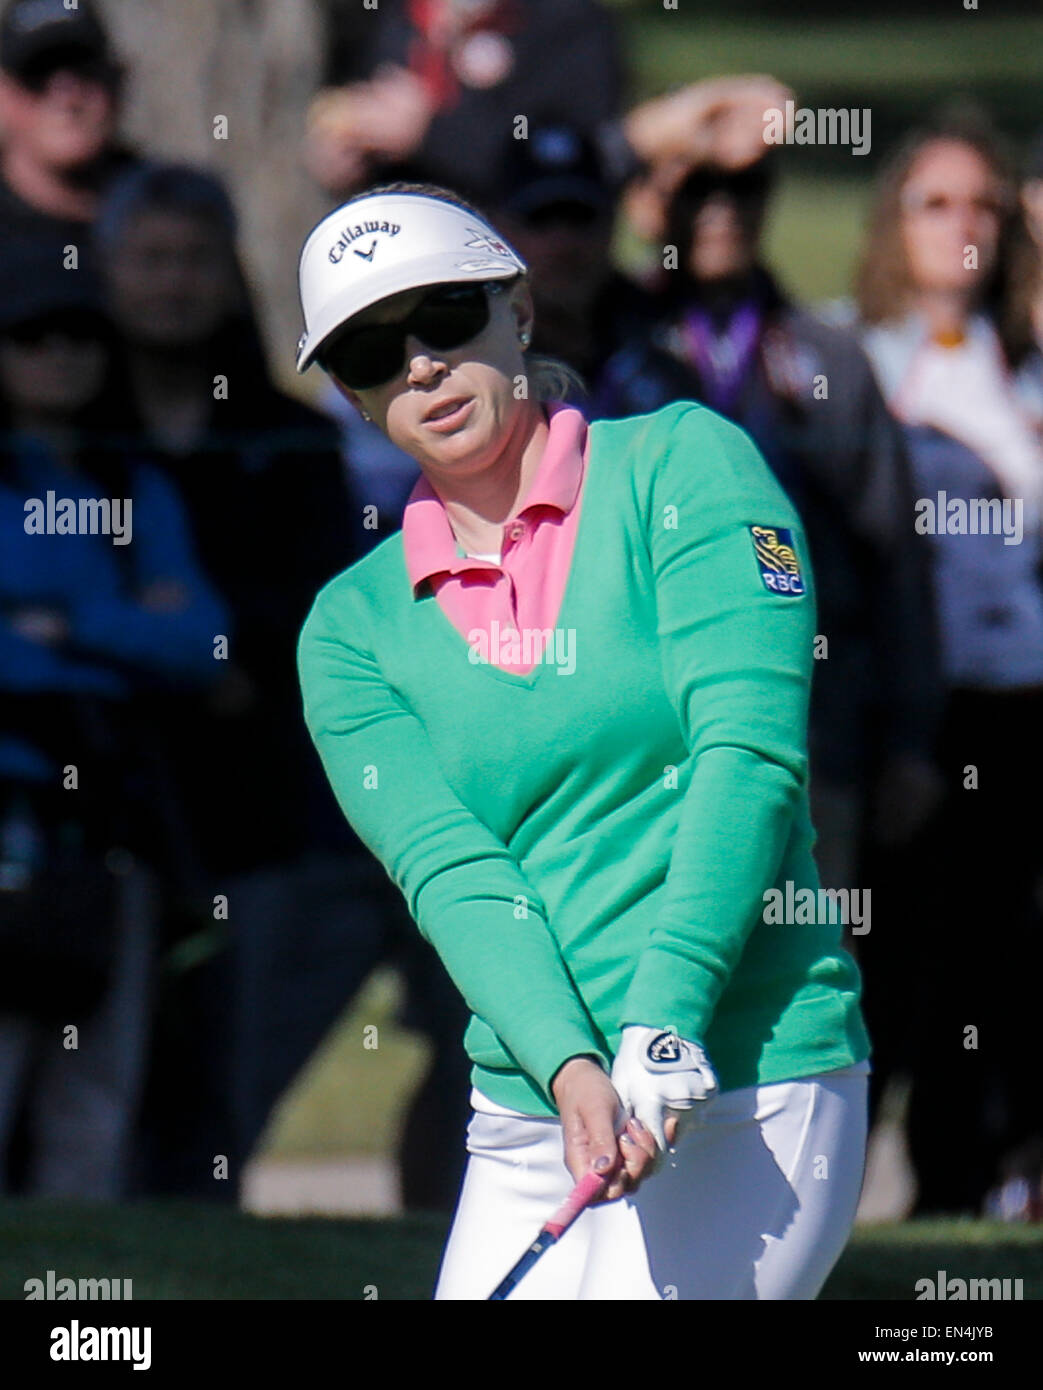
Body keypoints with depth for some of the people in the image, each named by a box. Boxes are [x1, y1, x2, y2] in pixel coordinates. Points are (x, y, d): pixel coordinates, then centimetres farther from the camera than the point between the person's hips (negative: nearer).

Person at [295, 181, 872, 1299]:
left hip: (747, 1091, -4)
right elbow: (450, 869, -3)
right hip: (524, 1113, 4)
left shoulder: (682, 465, 1)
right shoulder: (351, 628, 10)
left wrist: (664, 1017, -20)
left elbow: (750, 751, -9)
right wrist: (573, 1069, -21)